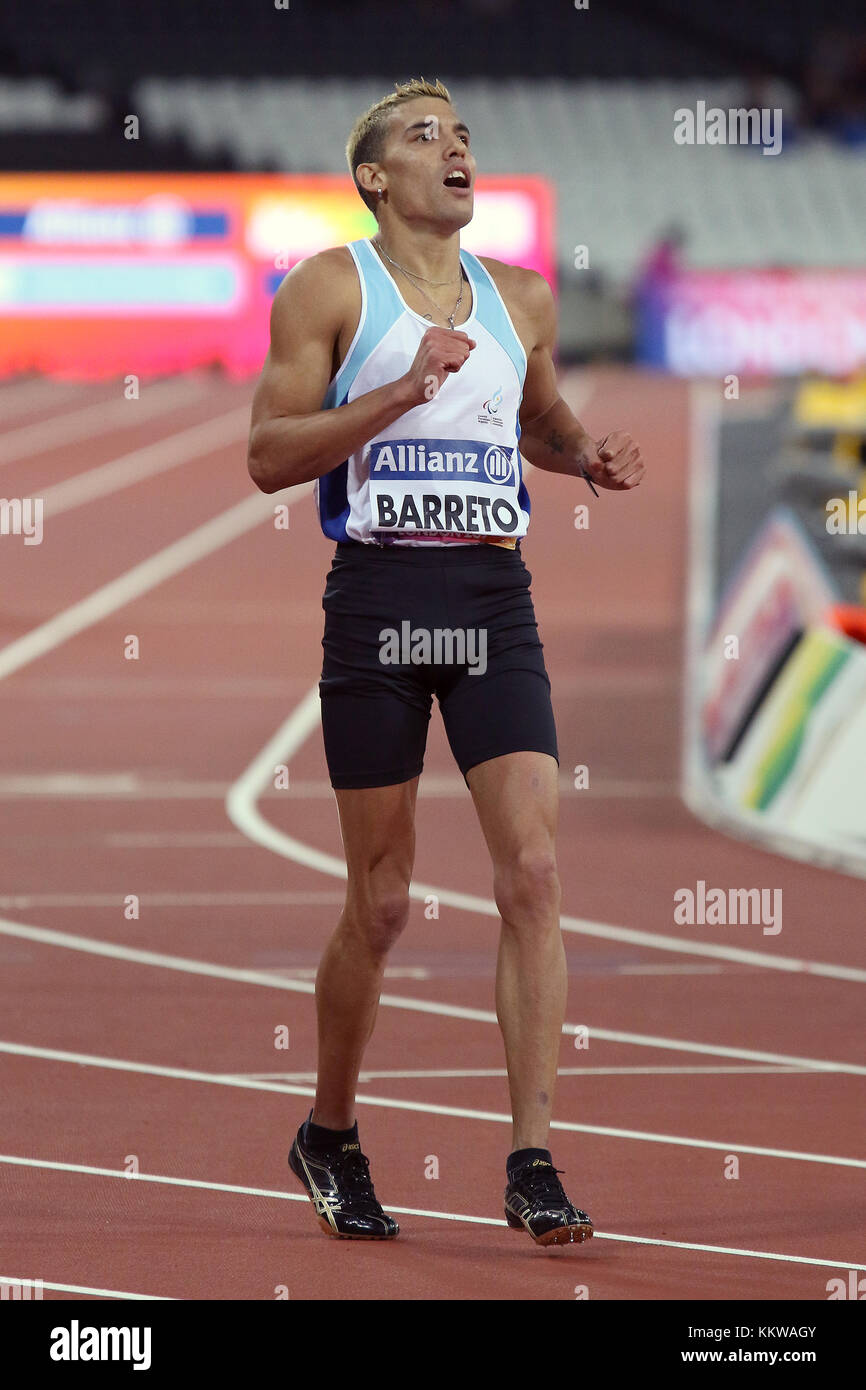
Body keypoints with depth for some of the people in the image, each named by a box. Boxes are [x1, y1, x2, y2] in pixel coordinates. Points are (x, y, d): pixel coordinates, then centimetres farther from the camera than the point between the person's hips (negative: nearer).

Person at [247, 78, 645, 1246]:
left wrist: (589, 458, 8)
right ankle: (331, 1138, 24)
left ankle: (533, 1163, -11)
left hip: (494, 600, 3)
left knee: (533, 872, -11)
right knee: (380, 903, 3)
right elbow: (268, 456, -6)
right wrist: (404, 392, -16)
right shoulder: (332, 289, 0)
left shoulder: (521, 299, 13)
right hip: (378, 597, -3)